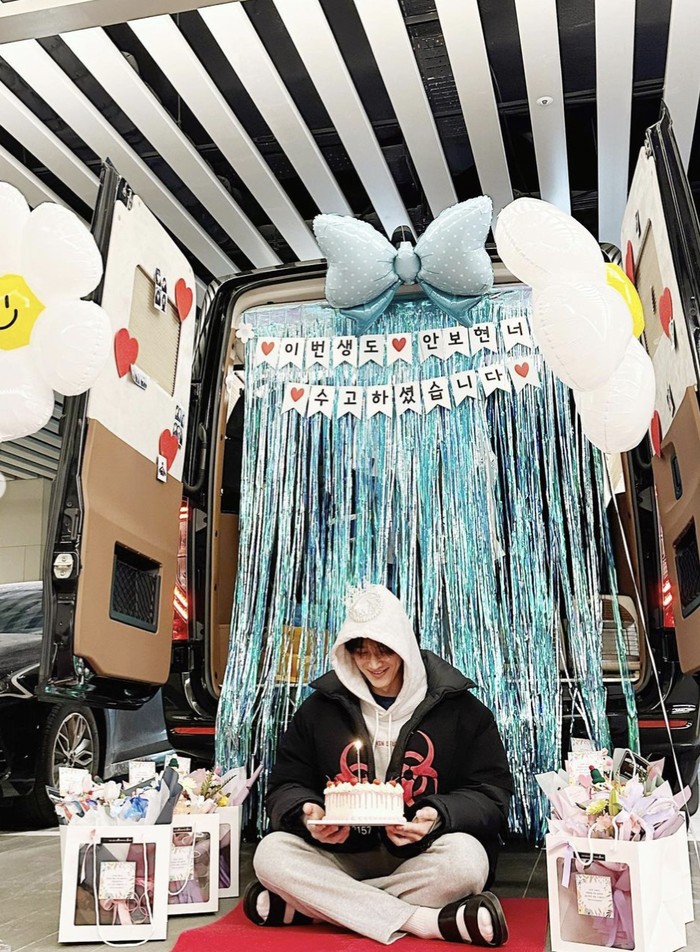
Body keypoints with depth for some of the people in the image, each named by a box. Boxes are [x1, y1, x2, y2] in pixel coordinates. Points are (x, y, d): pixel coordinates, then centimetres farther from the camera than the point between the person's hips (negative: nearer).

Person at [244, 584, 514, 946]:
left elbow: (491, 793, -2)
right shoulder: (322, 706, 4)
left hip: (420, 859, -1)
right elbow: (286, 787, 6)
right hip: (343, 857, 2)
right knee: (272, 852, -25)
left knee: (466, 857, -34)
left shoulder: (458, 707, -1)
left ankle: (303, 906, -25)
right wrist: (308, 814, -18)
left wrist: (439, 815, -23)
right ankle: (428, 921, -28)